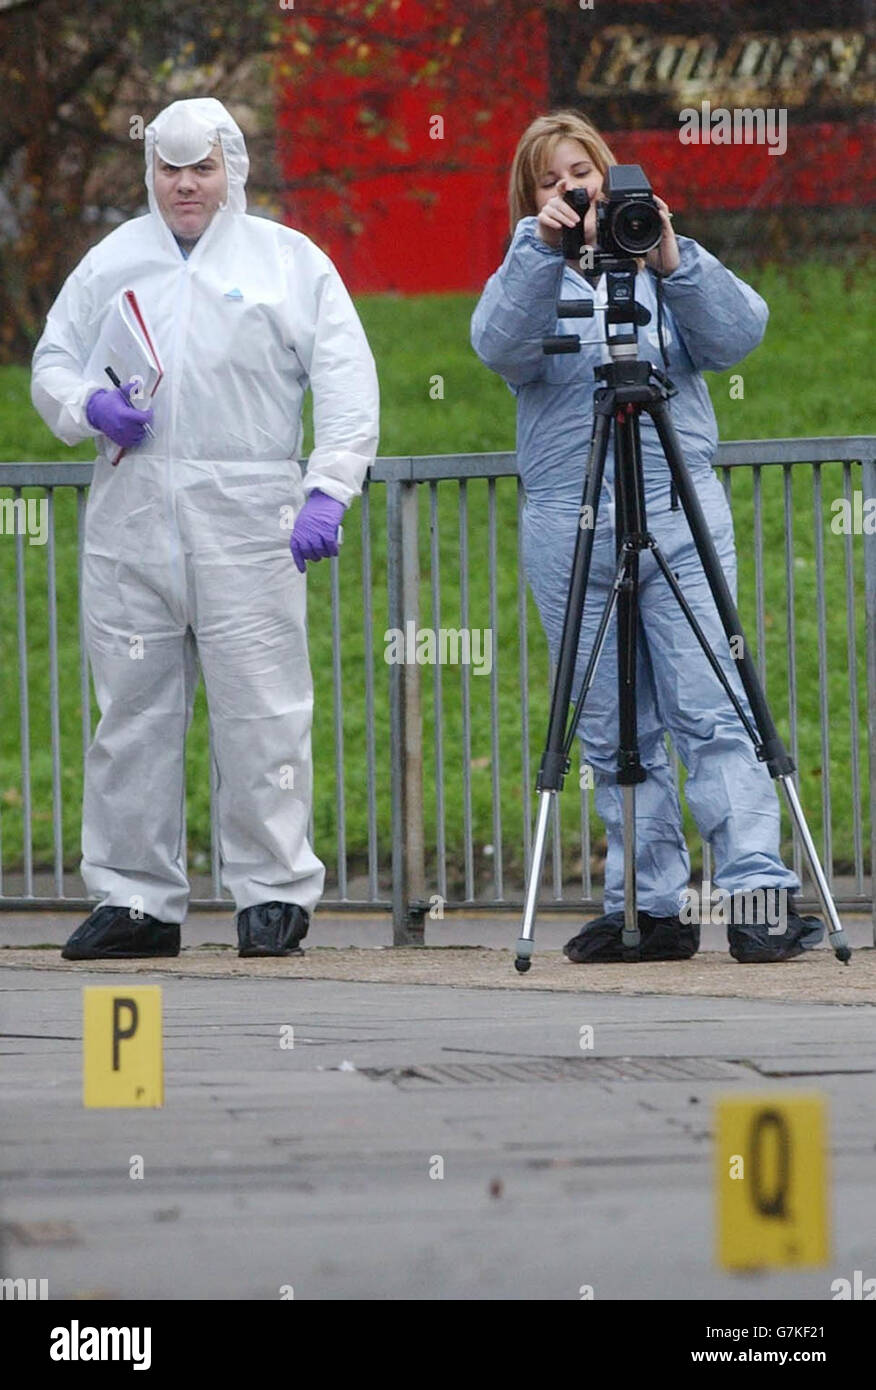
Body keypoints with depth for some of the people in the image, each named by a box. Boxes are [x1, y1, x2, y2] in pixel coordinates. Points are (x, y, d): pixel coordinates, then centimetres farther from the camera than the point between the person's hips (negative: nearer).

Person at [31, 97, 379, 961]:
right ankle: (134, 898, 9)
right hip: (130, 517, 3)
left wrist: (329, 491, -10)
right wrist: (89, 406, -3)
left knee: (261, 711, -6)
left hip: (248, 521, -3)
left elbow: (347, 387, 2)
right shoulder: (112, 261, 17)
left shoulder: (290, 262, 8)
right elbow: (51, 364, 20)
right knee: (131, 710, 3)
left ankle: (274, 894, 0)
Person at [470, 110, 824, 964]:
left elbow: (737, 334, -4)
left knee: (711, 710, -11)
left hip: (681, 511, -1)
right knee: (613, 732, 2)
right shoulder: (531, 278, 12)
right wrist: (542, 246, -23)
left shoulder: (664, 269, 12)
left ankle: (759, 890, -16)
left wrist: (672, 262, -18)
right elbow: (499, 343, -10)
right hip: (568, 528, 1)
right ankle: (649, 905, 6)